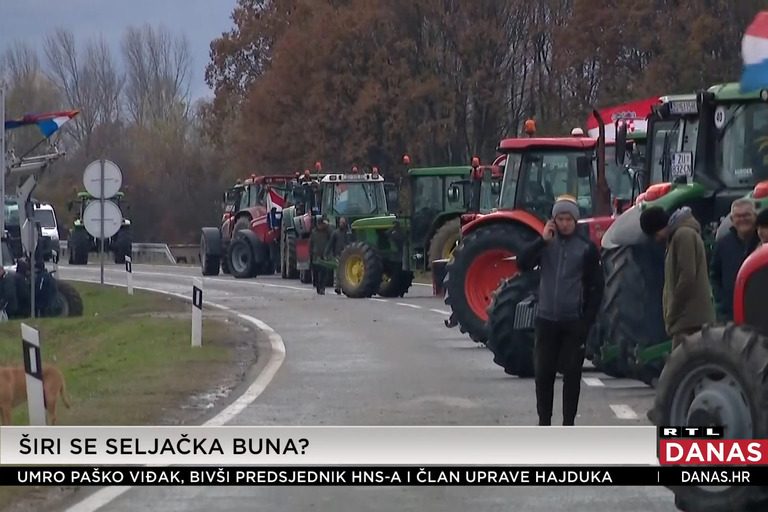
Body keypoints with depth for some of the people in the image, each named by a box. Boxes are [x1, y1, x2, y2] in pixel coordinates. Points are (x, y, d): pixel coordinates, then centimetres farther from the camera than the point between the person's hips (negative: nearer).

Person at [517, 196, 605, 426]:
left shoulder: (587, 247, -3)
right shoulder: (546, 243, 5)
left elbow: (597, 285, -2)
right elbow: (522, 264, -7)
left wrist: (588, 319, -8)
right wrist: (542, 241, -17)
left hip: (574, 322, -2)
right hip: (546, 320, 2)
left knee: (572, 374, 1)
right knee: (543, 373, 4)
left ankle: (568, 425, 8)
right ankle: (544, 423, 15)